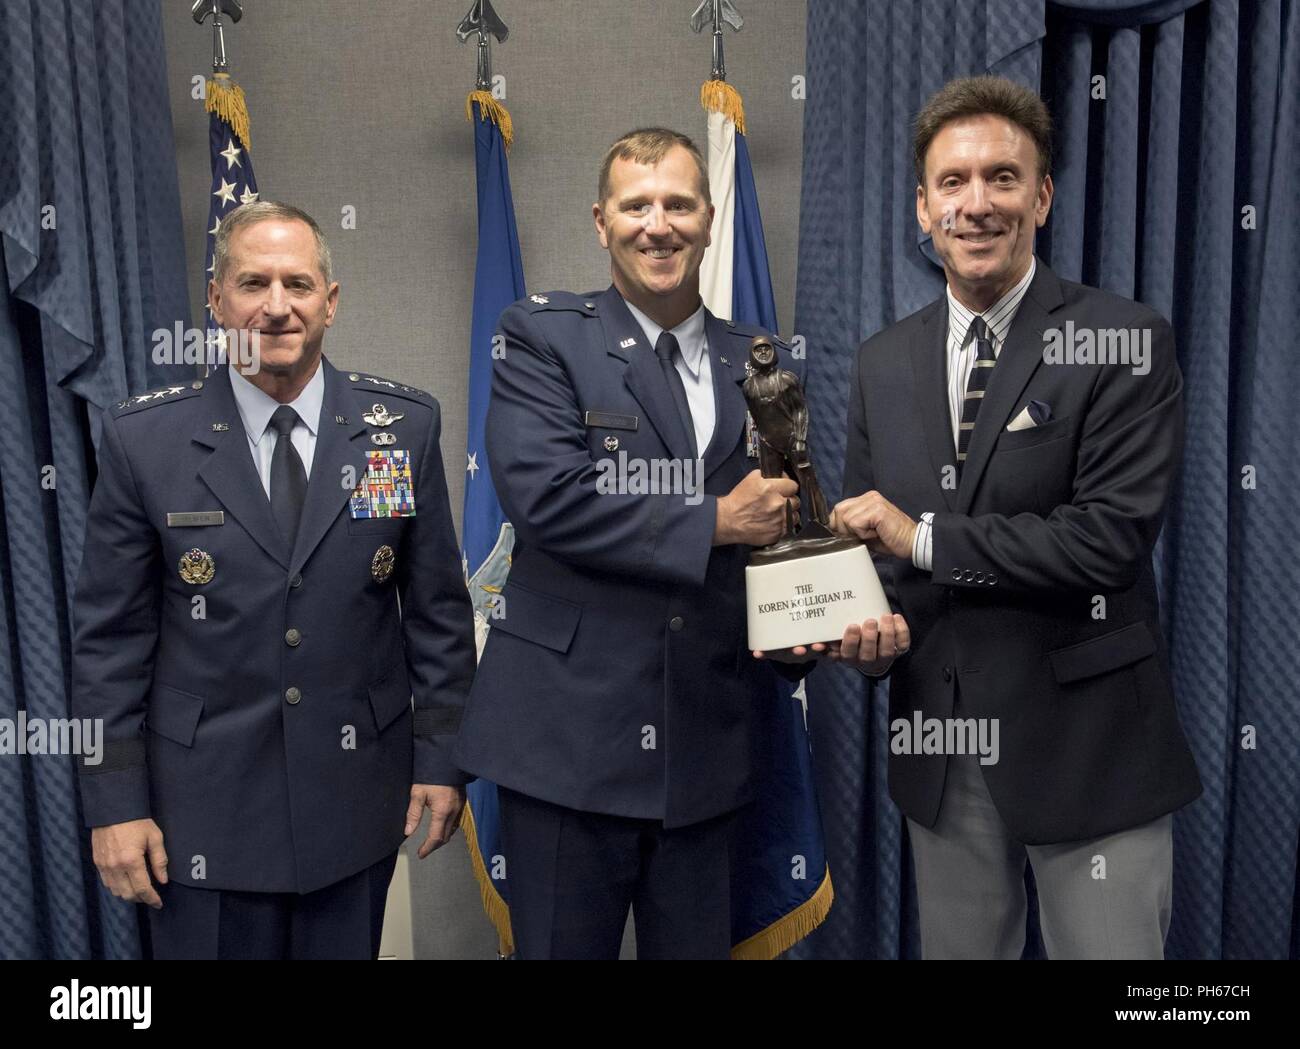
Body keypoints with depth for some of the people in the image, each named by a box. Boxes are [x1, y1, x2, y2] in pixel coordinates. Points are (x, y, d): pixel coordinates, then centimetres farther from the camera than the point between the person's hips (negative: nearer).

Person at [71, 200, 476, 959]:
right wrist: (115, 801, -3)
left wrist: (442, 755, 0)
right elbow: (111, 636, -2)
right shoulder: (144, 439, -5)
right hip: (202, 808, -1)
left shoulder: (404, 425, -4)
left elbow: (439, 607, 1)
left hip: (357, 796, 1)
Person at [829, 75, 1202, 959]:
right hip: (938, 731, 4)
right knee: (957, 948, 18)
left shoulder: (1126, 342, -9)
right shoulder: (882, 363, 6)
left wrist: (923, 537, -16)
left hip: (1085, 741, -4)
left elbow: (1112, 534, -19)